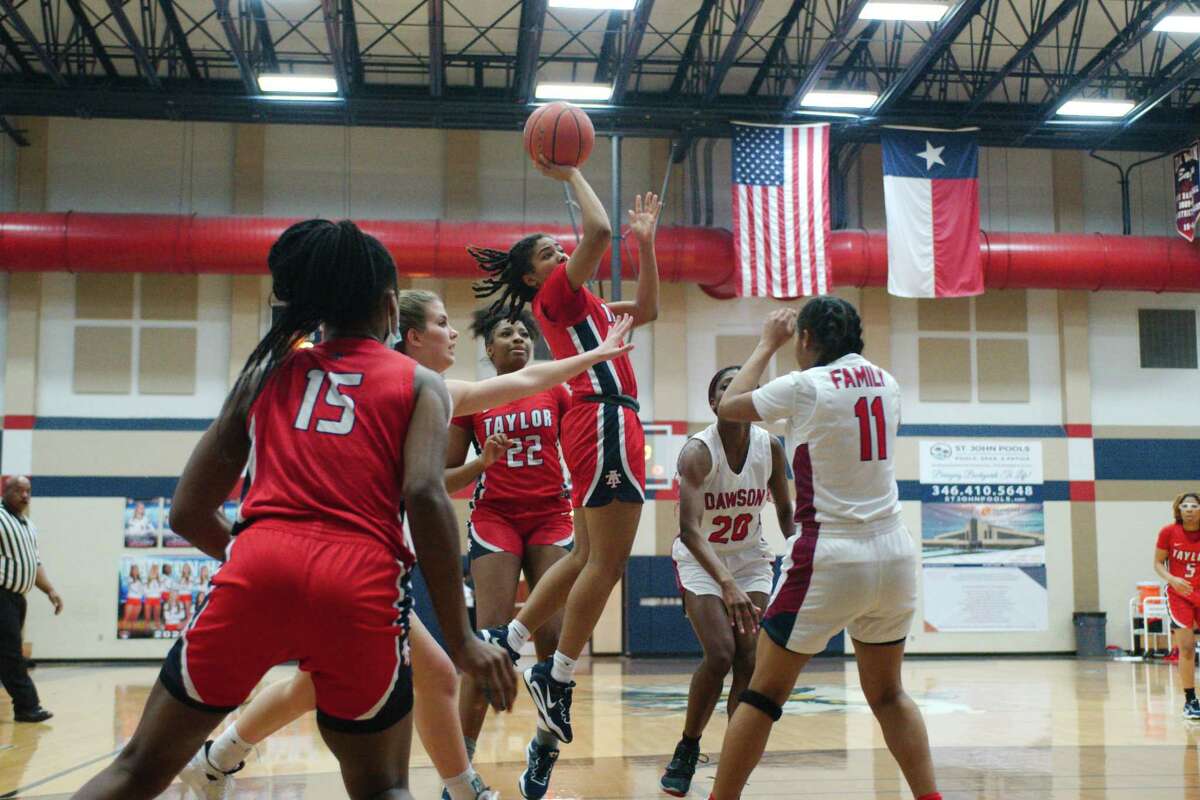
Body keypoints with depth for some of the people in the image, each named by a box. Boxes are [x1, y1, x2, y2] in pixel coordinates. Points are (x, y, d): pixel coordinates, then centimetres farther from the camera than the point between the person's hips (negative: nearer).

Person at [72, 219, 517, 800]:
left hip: (258, 572, 2)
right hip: (362, 585, -1)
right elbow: (425, 496, -5)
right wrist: (460, 638, -4)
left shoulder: (268, 370, 21)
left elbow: (188, 513, 19)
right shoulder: (420, 383, 14)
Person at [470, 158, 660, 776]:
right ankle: (557, 677, 0)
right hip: (604, 420, -10)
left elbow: (646, 309, 31)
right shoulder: (556, 293, -2)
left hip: (604, 423, 10)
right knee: (608, 562, -8)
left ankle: (506, 641, 19)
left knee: (587, 558, 13)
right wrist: (570, 175, -3)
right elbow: (598, 230, -15)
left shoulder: (583, 303, 26)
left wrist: (645, 241, 25)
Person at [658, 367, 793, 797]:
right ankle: (686, 751, 6)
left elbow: (785, 510, 5)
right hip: (700, 560, -4)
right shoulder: (697, 451, -26)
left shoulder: (770, 447, -12)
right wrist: (727, 584, -50)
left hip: (751, 557, 4)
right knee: (719, 656, -16)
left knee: (750, 659, -9)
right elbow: (689, 529, -38)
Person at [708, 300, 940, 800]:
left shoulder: (804, 387, -10)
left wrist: (768, 343, 15)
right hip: (893, 553, 6)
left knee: (763, 695, 5)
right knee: (888, 695, 19)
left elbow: (728, 407, 4)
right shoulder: (885, 384, 7)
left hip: (830, 557, -6)